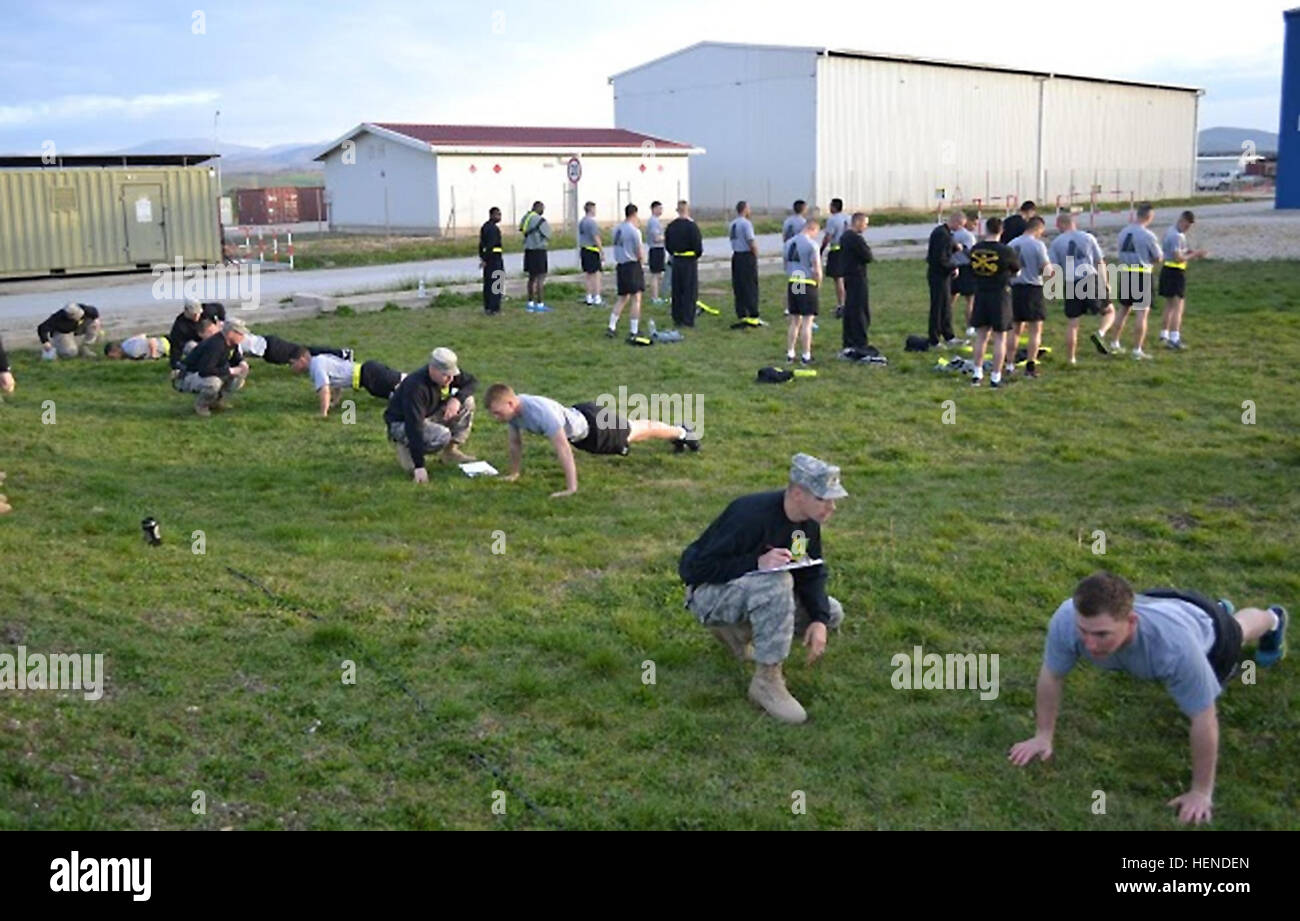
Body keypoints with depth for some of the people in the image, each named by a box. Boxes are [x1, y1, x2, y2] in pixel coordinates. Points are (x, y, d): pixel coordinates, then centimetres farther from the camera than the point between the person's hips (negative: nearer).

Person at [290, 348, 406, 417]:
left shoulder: (316, 366, -13)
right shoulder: (320, 359, 17)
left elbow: (324, 390, -23)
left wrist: (323, 414, -19)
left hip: (367, 374, -9)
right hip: (369, 369, 9)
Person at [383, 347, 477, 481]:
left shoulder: (448, 373, -14)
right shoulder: (415, 386, -35)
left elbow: (471, 382, 0)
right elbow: (414, 426, -38)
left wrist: (457, 399, -24)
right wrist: (419, 466, -40)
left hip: (429, 416, 8)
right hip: (401, 424, -8)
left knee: (467, 402, -9)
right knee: (442, 436, -34)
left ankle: (451, 451, -1)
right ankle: (406, 449, -6)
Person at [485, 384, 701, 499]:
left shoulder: (540, 411, -44)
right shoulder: (512, 410, -19)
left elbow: (563, 449, -44)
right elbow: (516, 442, -1)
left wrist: (571, 488, -43)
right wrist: (514, 473, 5)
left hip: (592, 424, -8)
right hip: (576, 415, 8)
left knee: (638, 432, 18)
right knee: (631, 428, 31)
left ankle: (683, 432, 45)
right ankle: (679, 433, 57)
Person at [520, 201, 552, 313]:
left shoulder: (525, 218, 8)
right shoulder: (540, 220, -15)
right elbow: (548, 236, -9)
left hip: (528, 250, 8)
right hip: (538, 250, -8)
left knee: (532, 277, 15)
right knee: (541, 277, -5)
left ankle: (531, 303, 19)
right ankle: (540, 304, -6)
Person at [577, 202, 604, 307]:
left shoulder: (581, 222, 14)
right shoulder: (591, 222, -14)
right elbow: (596, 238, -18)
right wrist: (602, 250, -13)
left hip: (583, 250, 9)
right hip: (592, 250, -9)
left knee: (587, 275, 11)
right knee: (596, 274, -6)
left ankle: (589, 298, 16)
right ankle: (597, 299, -8)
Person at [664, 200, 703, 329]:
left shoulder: (671, 226, 6)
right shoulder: (691, 226, -13)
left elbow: (667, 244, 11)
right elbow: (698, 245, -14)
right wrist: (696, 255, 4)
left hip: (676, 260, 6)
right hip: (690, 261, -6)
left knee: (677, 291, 11)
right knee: (690, 291, 1)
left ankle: (677, 318, 15)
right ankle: (688, 319, 0)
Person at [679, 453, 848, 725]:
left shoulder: (808, 521, -6)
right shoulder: (751, 516, -31)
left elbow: (811, 573, 2)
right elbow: (700, 568, -28)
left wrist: (819, 619, -14)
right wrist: (757, 563, -38)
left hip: (755, 593, 8)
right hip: (708, 594, -8)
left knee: (832, 613, -1)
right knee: (776, 582, -37)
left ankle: (738, 631, 10)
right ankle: (766, 681, -26)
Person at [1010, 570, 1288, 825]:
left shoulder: (1174, 645, -53)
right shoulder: (1066, 620, -44)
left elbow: (1204, 720, -39)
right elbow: (1051, 676, -23)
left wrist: (1201, 792, -30)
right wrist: (1044, 735, -16)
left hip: (1201, 623, -3)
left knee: (1234, 631, 33)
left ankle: (1272, 620, 70)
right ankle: (1222, 608, 71)